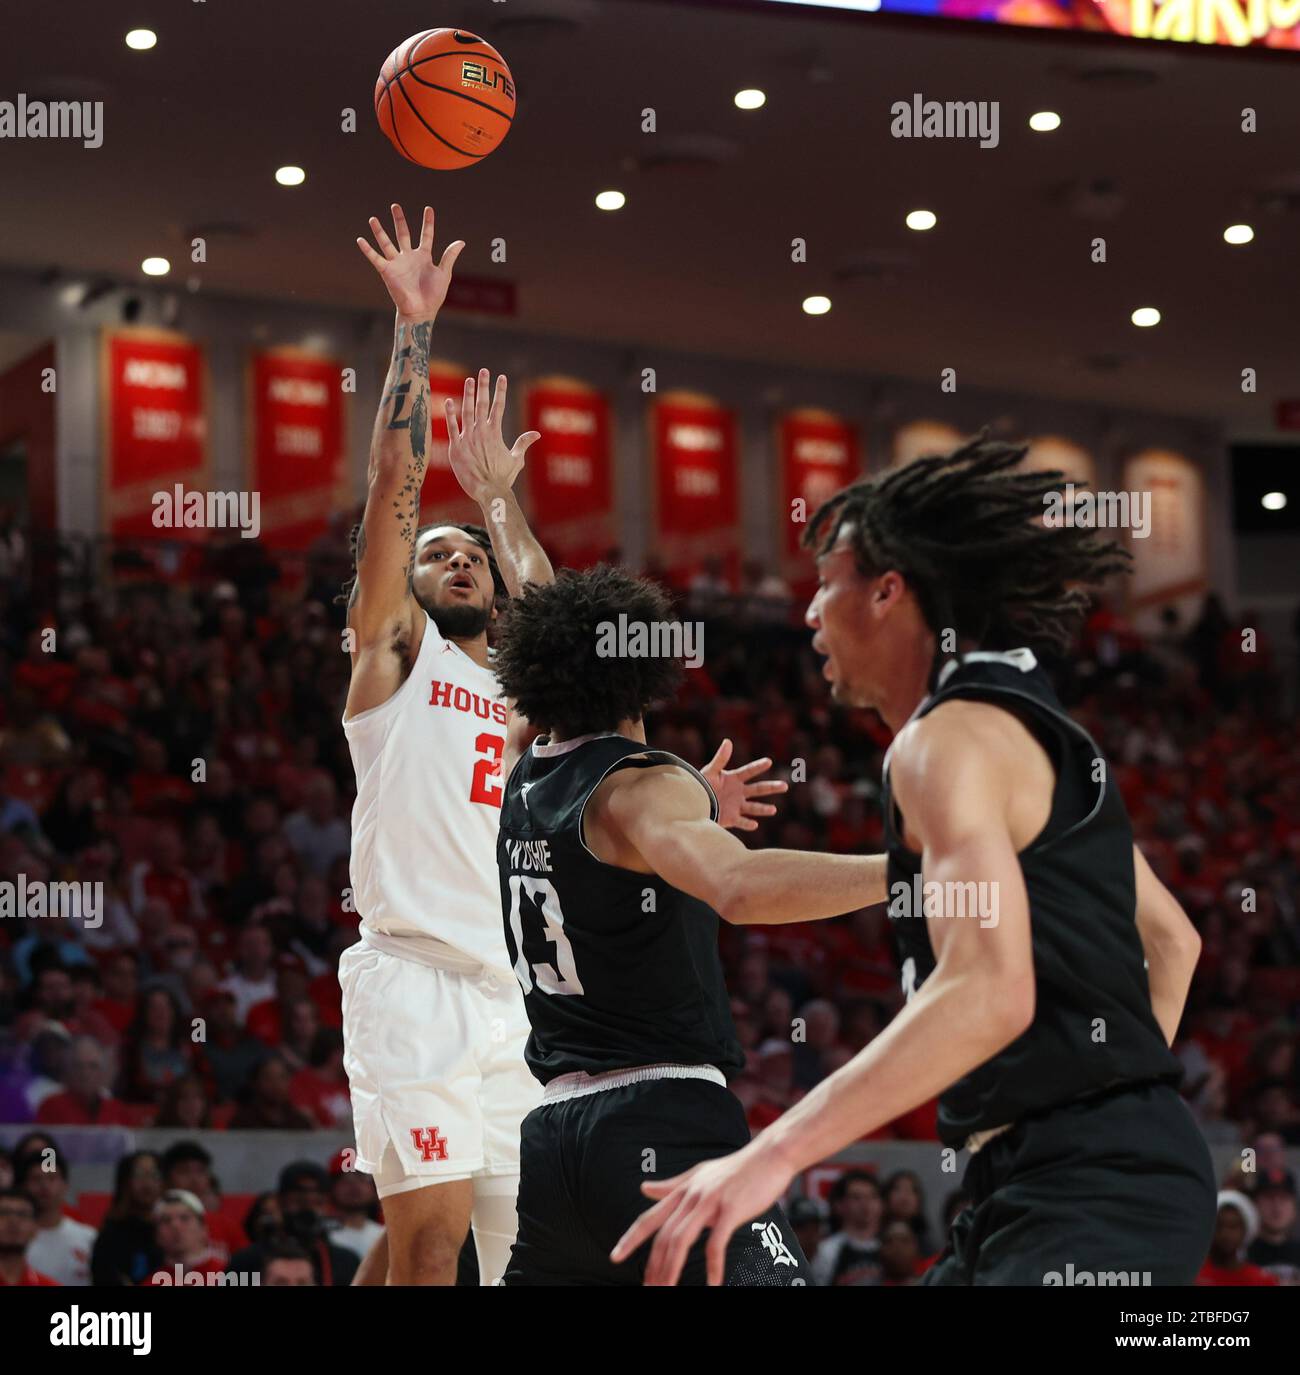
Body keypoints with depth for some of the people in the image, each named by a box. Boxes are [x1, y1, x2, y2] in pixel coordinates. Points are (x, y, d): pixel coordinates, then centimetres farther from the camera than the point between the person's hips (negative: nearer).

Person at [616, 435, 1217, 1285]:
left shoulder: (952, 737, -12)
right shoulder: (1034, 732, 20)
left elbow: (987, 993, -27)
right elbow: (1172, 940, 29)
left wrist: (775, 1154, -31)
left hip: (1083, 1190, -10)